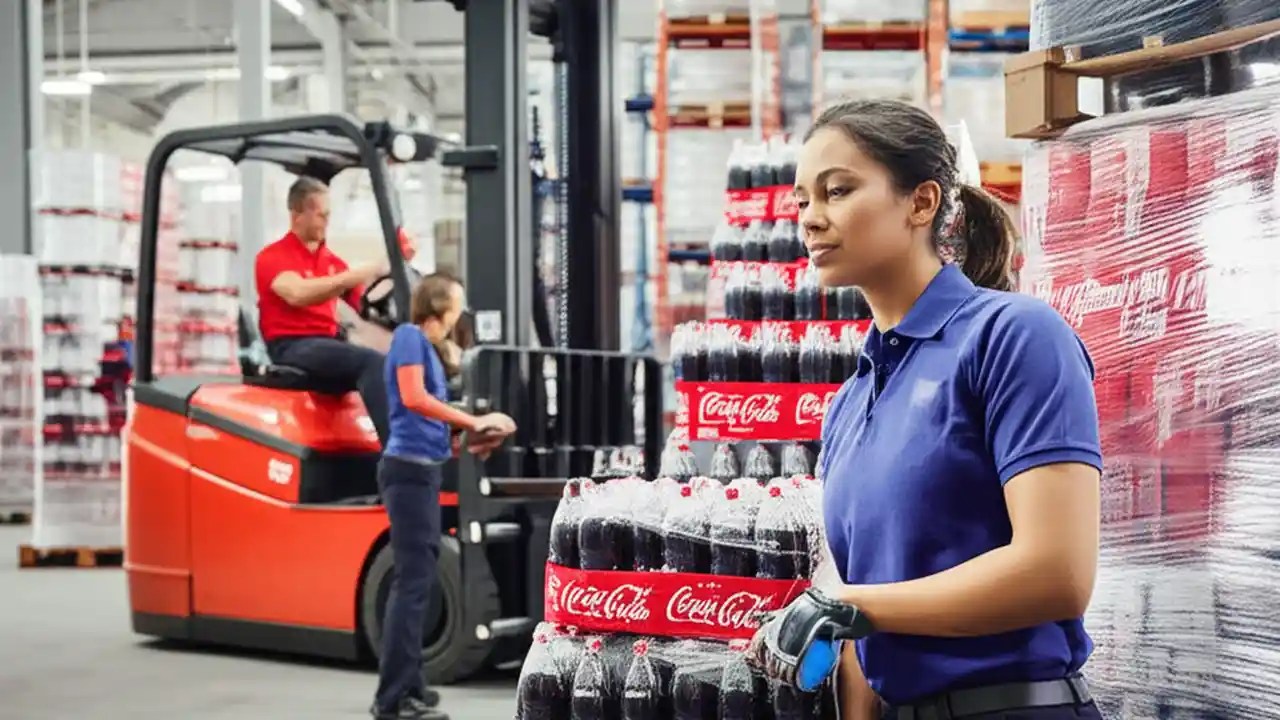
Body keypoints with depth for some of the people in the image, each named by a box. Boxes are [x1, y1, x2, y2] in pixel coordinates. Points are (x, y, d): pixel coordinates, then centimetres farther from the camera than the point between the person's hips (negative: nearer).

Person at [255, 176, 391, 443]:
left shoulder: (333, 261, 19)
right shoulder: (272, 257, -1)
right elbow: (298, 294, -23)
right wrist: (356, 275, -29)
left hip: (329, 342, 6)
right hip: (291, 346, -6)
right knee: (373, 363, -32)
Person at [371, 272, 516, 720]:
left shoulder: (428, 346, 18)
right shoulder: (409, 335, -7)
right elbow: (413, 398, -19)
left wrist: (468, 444, 7)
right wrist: (472, 421, -15)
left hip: (423, 469, 10)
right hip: (409, 468, -10)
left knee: (417, 579, 14)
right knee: (412, 581, -10)